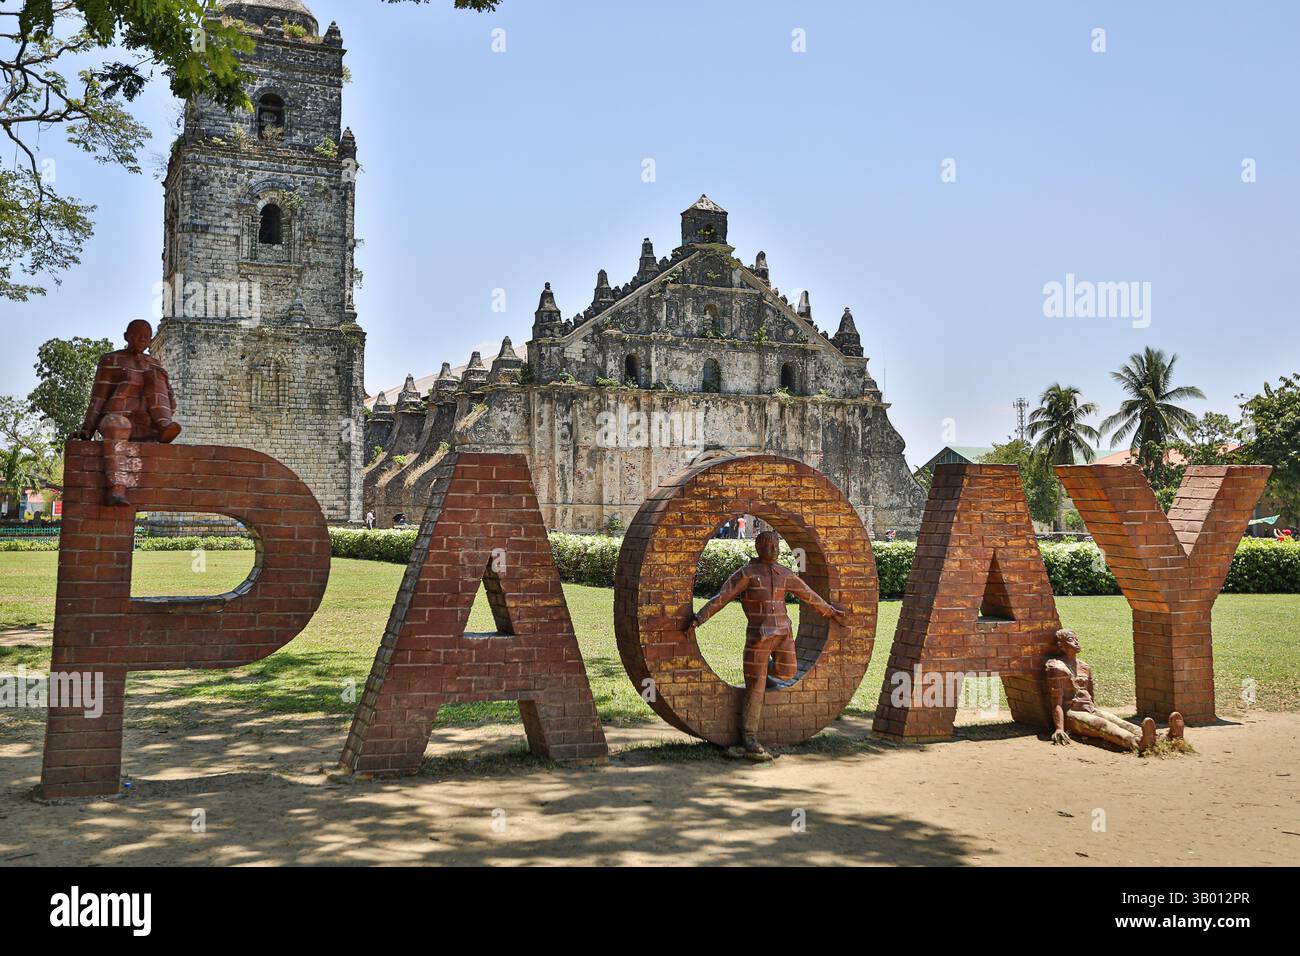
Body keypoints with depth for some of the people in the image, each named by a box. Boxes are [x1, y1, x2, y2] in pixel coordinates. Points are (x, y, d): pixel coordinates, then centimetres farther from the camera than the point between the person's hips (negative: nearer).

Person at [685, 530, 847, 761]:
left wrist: (831, 612, 34)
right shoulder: (746, 574, -4)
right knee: (755, 688, -4)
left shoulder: (785, 575, 11)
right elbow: (721, 599, -10)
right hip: (758, 635, -5)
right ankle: (749, 741, 2)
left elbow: (809, 595, 24)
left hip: (783, 632, 5)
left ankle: (765, 669, 34)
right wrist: (696, 620, -19)